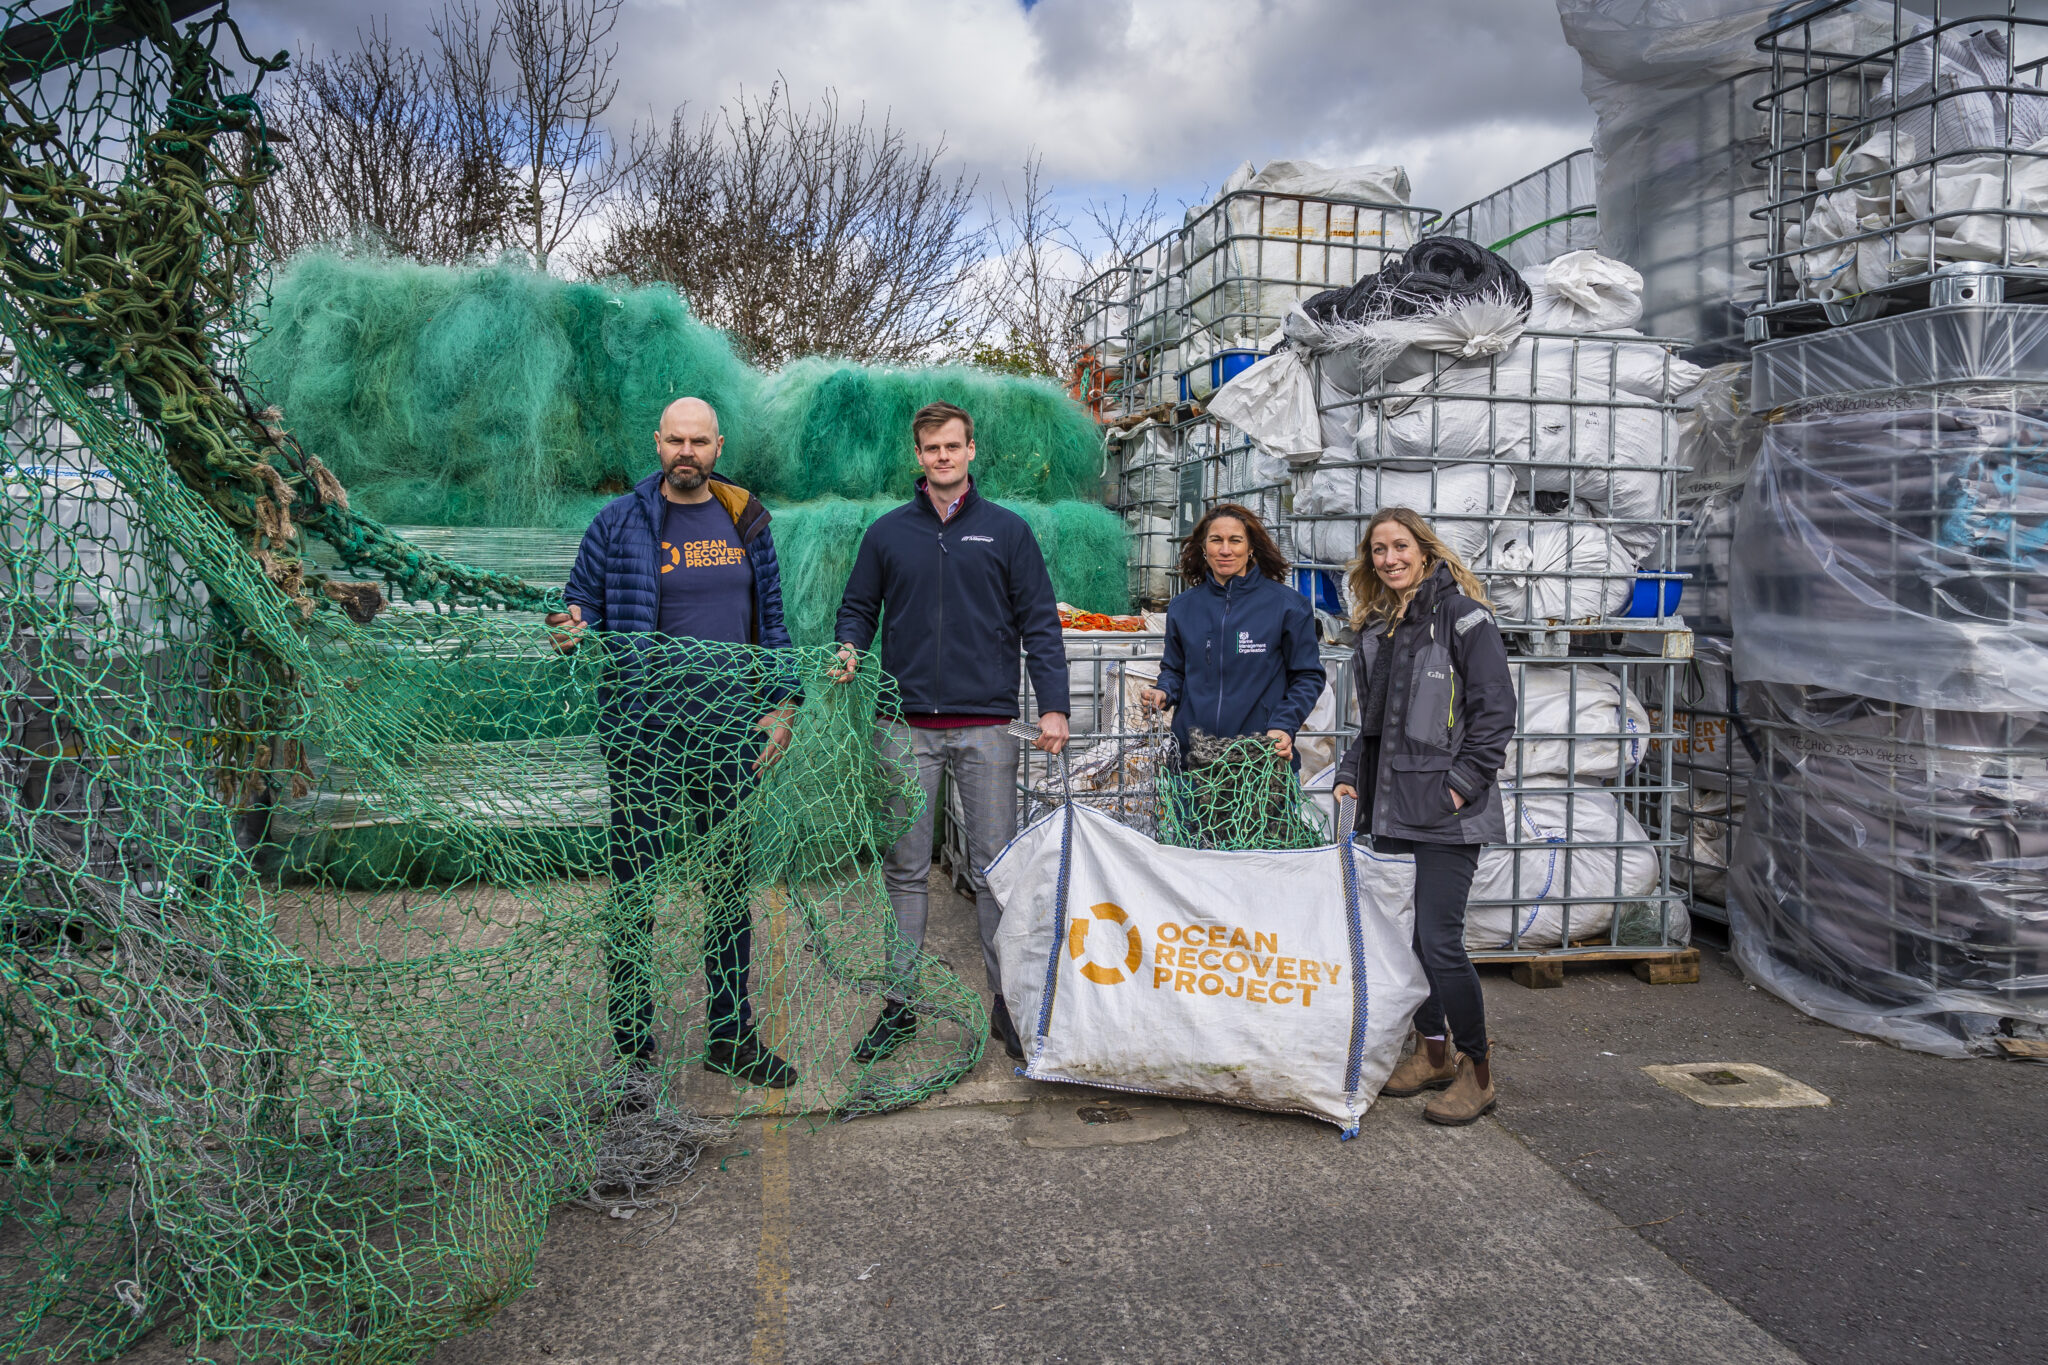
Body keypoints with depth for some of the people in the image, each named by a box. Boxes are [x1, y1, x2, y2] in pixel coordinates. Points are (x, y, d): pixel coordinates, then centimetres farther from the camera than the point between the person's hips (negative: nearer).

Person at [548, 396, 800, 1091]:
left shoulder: (746, 521, 10)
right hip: (644, 726, -3)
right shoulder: (620, 521, -1)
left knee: (731, 880, 10)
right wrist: (571, 629, -19)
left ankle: (731, 1035, 23)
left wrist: (781, 703, 8)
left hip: (729, 727, 4)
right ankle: (630, 1046, 14)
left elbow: (770, 620, 15)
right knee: (635, 883, 1)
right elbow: (581, 601, 4)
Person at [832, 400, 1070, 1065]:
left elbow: (1039, 623, 4)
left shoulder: (1006, 530, 6)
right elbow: (859, 607, 17)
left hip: (986, 725, -1)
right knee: (905, 868, 6)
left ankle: (1006, 999, 13)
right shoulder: (887, 533, 10)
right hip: (908, 726, 2)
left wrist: (1053, 705, -5)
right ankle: (899, 1002, 16)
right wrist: (848, 650, -6)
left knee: (994, 867, 2)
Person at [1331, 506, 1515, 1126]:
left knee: (1439, 940, -9)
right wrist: (1351, 776, 13)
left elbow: (1496, 708, -9)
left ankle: (1476, 1071, 8)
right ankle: (1429, 1052, 27)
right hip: (1390, 807, 7)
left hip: (1445, 810, -7)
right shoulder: (1375, 627, 16)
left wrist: (1463, 784, -14)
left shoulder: (1461, 615, -6)